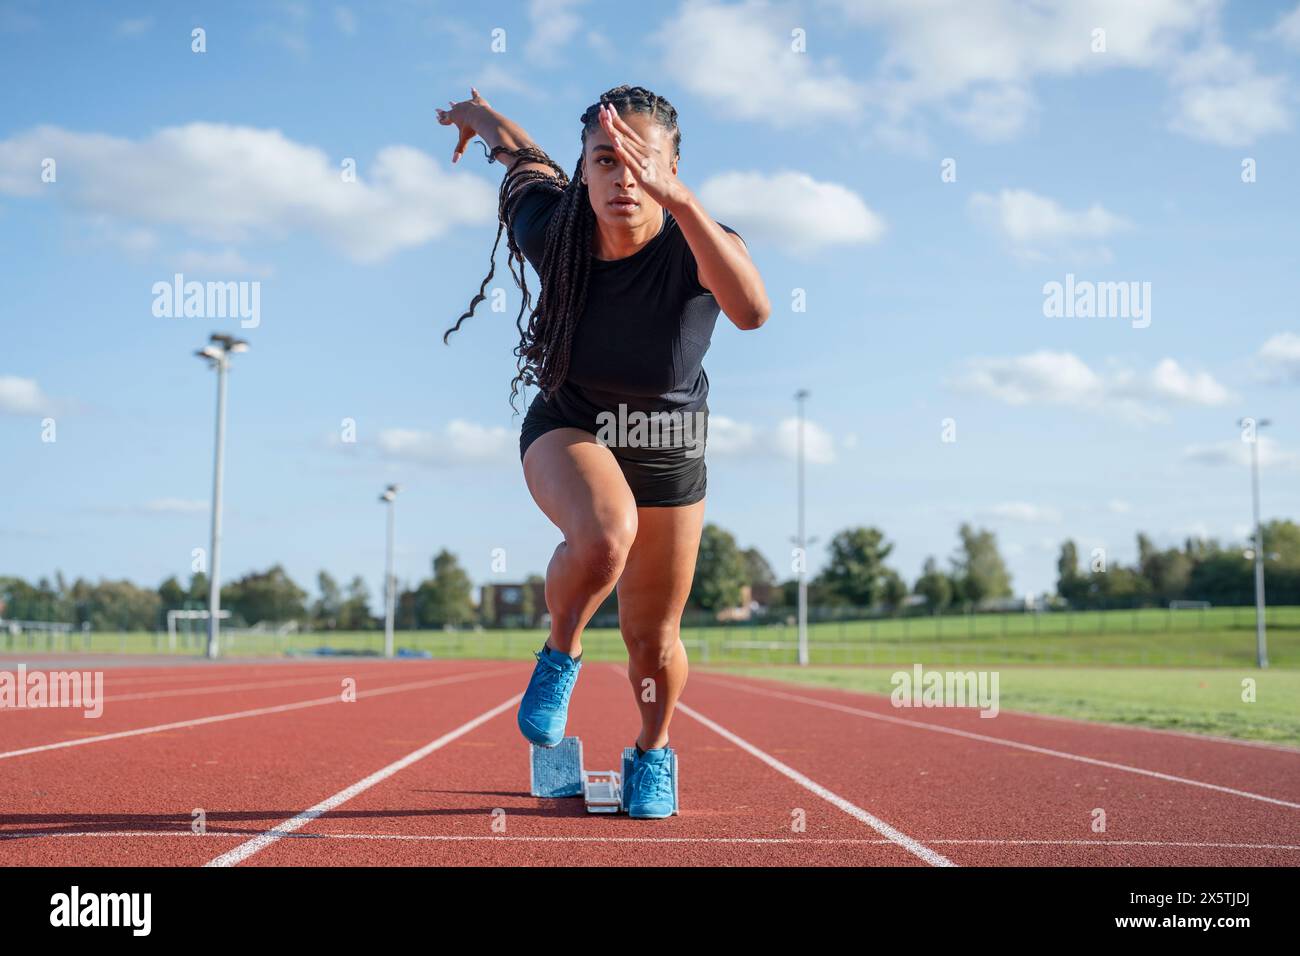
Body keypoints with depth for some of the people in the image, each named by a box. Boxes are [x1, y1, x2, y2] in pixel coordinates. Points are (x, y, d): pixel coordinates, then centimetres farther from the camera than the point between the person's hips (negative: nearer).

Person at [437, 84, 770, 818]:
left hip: (668, 446, 0)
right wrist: (475, 116, 22)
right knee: (604, 535, -36)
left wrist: (678, 199, -64)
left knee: (654, 640, 9)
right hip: (568, 426, 0)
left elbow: (752, 310, -53)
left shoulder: (697, 245, -29)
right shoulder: (552, 230, -23)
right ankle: (561, 654, -4)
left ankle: (654, 754, 42)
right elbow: (523, 153, 0)